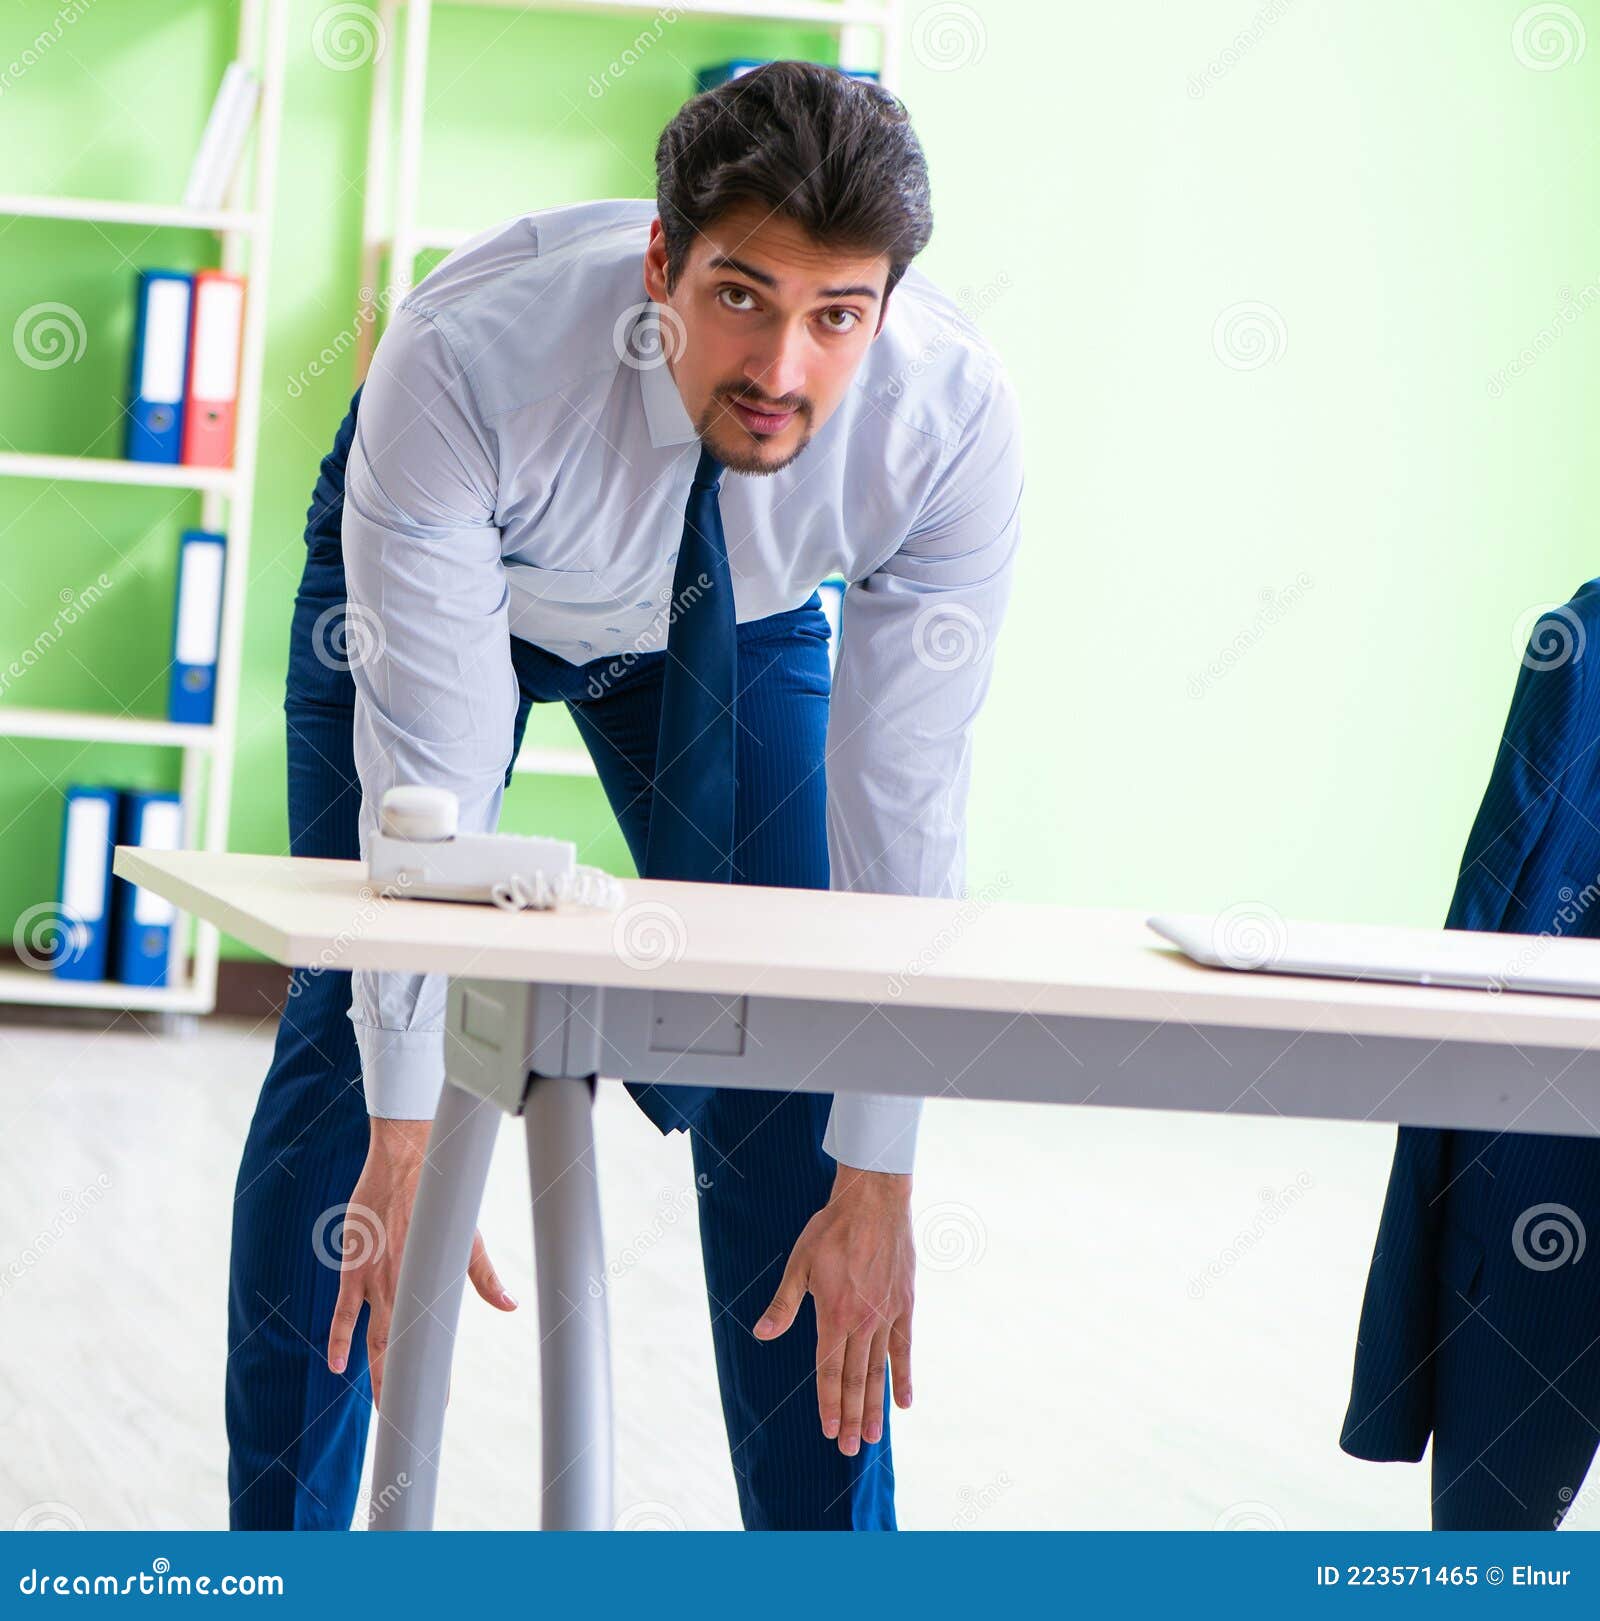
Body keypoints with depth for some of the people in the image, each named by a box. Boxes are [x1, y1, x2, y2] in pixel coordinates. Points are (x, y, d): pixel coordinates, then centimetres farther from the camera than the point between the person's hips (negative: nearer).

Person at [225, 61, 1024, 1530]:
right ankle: (276, 1546, 3)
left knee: (796, 1049, -8)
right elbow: (427, 774, -37)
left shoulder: (953, 417, -35)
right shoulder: (468, 358, -41)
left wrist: (877, 1184, -29)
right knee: (347, 1025, -10)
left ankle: (826, 1557, 5)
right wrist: (406, 1141, -36)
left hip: (733, 611, 2)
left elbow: (903, 802, -30)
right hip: (439, 576, -1)